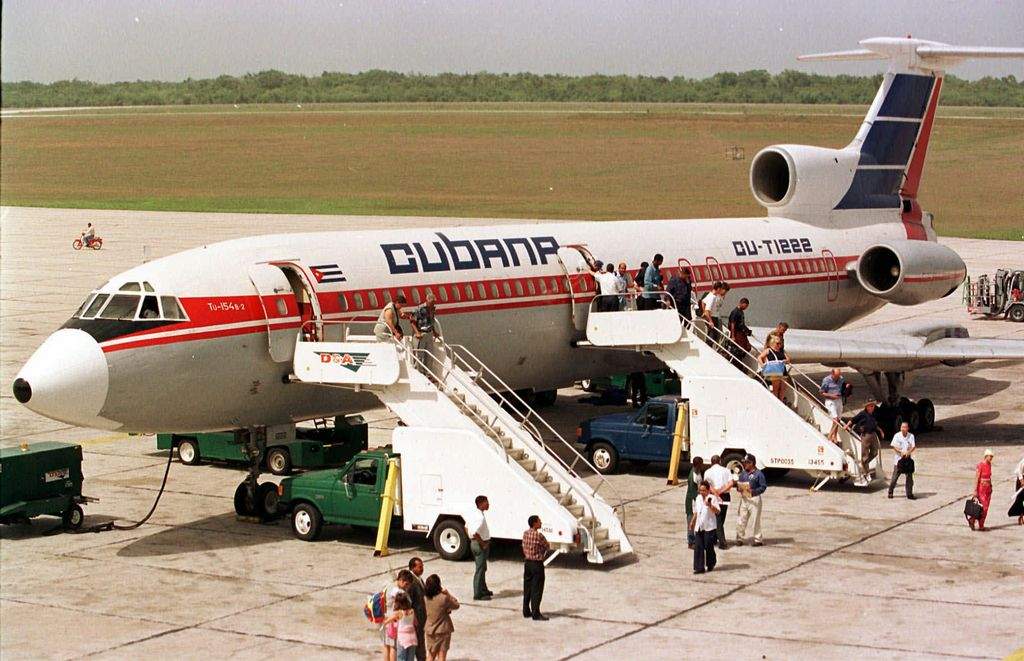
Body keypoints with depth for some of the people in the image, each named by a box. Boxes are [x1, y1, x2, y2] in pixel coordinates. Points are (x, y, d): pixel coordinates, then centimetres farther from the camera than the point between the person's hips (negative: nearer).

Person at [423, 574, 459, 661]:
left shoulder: (427, 597, -7)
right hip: (443, 630, -5)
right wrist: (448, 594, -3)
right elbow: (456, 605, -6)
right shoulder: (444, 598, -21)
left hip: (430, 630, 5)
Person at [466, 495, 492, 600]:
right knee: (480, 570, -1)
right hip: (480, 545, -10)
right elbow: (475, 533, -33)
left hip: (474, 543, 10)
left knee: (482, 568, 22)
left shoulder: (474, 514, 7)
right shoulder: (480, 517, -24)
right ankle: (478, 595, 5)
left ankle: (483, 590, 35)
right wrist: (482, 543, -21)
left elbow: (466, 526, 19)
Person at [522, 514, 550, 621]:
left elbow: (524, 548, 10)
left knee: (527, 588, 14)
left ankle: (526, 611, 19)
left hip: (527, 563, 7)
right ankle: (536, 614, -2)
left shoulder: (525, 533, 3)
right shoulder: (539, 535, -18)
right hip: (537, 564, -7)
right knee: (537, 590, -3)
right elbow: (548, 548, -6)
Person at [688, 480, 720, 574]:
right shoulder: (698, 498, 12)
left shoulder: (712, 498, -8)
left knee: (708, 546, 2)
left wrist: (710, 506, -31)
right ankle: (699, 567, 0)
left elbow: (717, 511, -16)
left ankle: (710, 565, 24)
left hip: (709, 527, -6)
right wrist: (692, 521, 24)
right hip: (699, 526, 6)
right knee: (698, 547, -1)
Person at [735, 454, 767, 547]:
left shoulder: (758, 473, -9)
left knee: (756, 519, 3)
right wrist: (738, 487, -6)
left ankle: (758, 539, 13)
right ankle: (740, 538, 16)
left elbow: (763, 487, -12)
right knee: (741, 519, 6)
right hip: (744, 498, 6)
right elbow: (739, 483, 17)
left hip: (754, 498, -6)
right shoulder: (743, 473, 10)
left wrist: (753, 491, -23)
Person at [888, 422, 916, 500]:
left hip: (908, 458, 2)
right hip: (898, 458, -2)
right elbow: (894, 446, -6)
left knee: (909, 476, 1)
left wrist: (908, 452, -23)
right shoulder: (897, 435, -3)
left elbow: (914, 446, -5)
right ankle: (890, 492, 15)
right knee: (895, 475, 0)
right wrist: (901, 452, -21)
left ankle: (909, 494, 7)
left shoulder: (911, 436, 1)